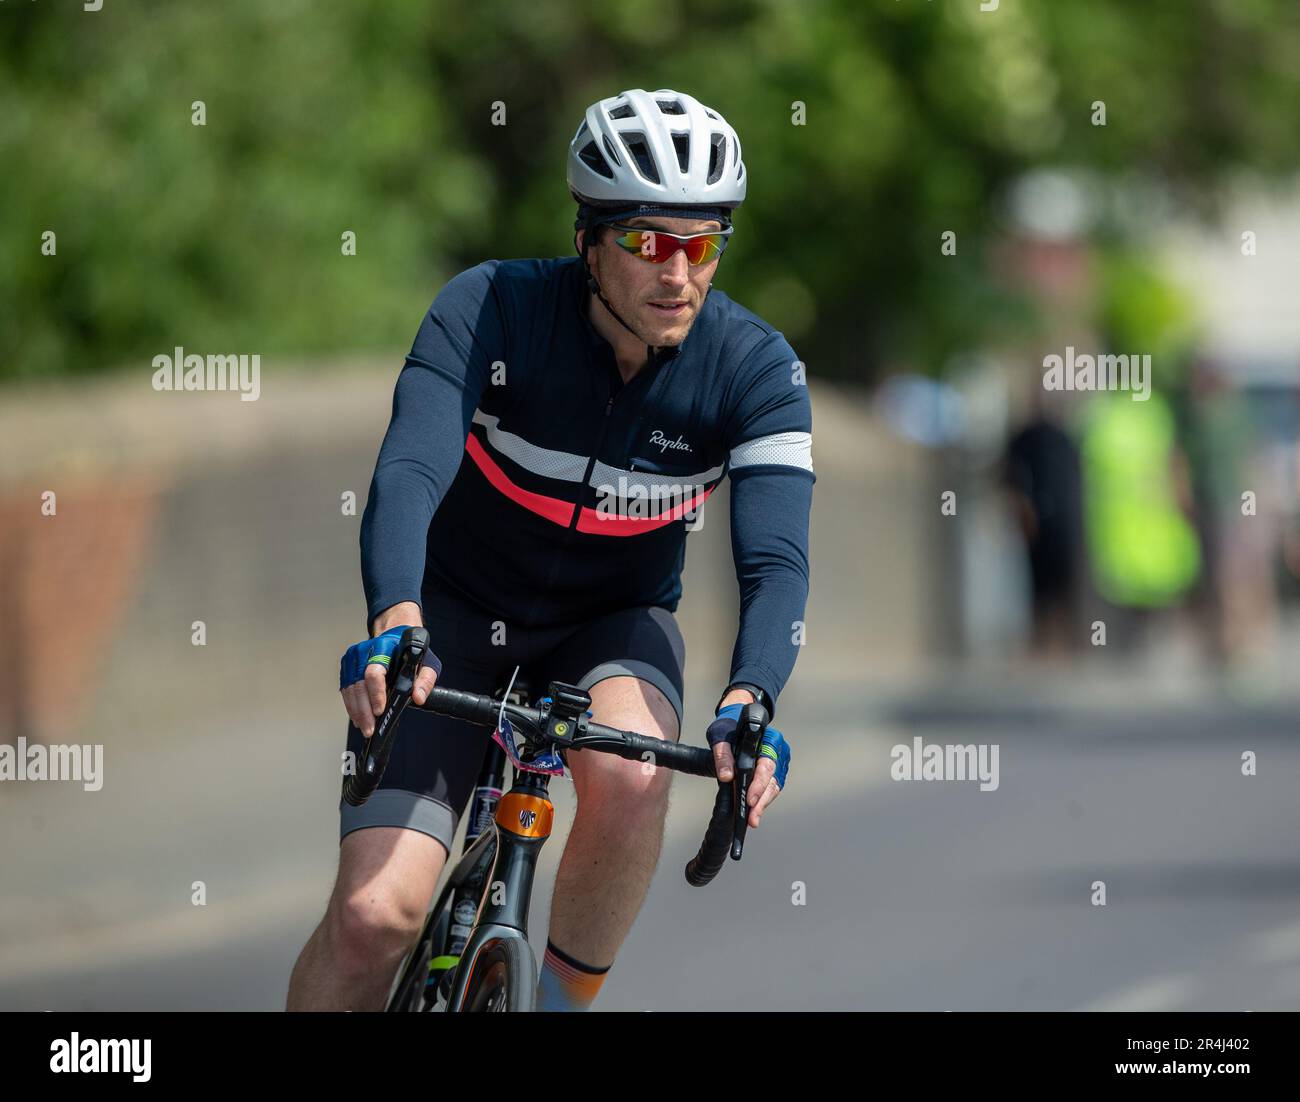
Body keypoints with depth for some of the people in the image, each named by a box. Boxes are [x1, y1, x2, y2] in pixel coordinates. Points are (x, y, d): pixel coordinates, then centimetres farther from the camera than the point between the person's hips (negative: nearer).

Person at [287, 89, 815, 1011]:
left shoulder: (754, 369, -18)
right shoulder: (491, 309, -23)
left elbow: (776, 561, -27)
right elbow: (409, 473, -35)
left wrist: (749, 700, -48)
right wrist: (395, 621, -54)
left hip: (613, 624, 1)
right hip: (459, 616, -1)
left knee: (630, 778, -34)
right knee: (374, 914, -17)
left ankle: (564, 999, -10)